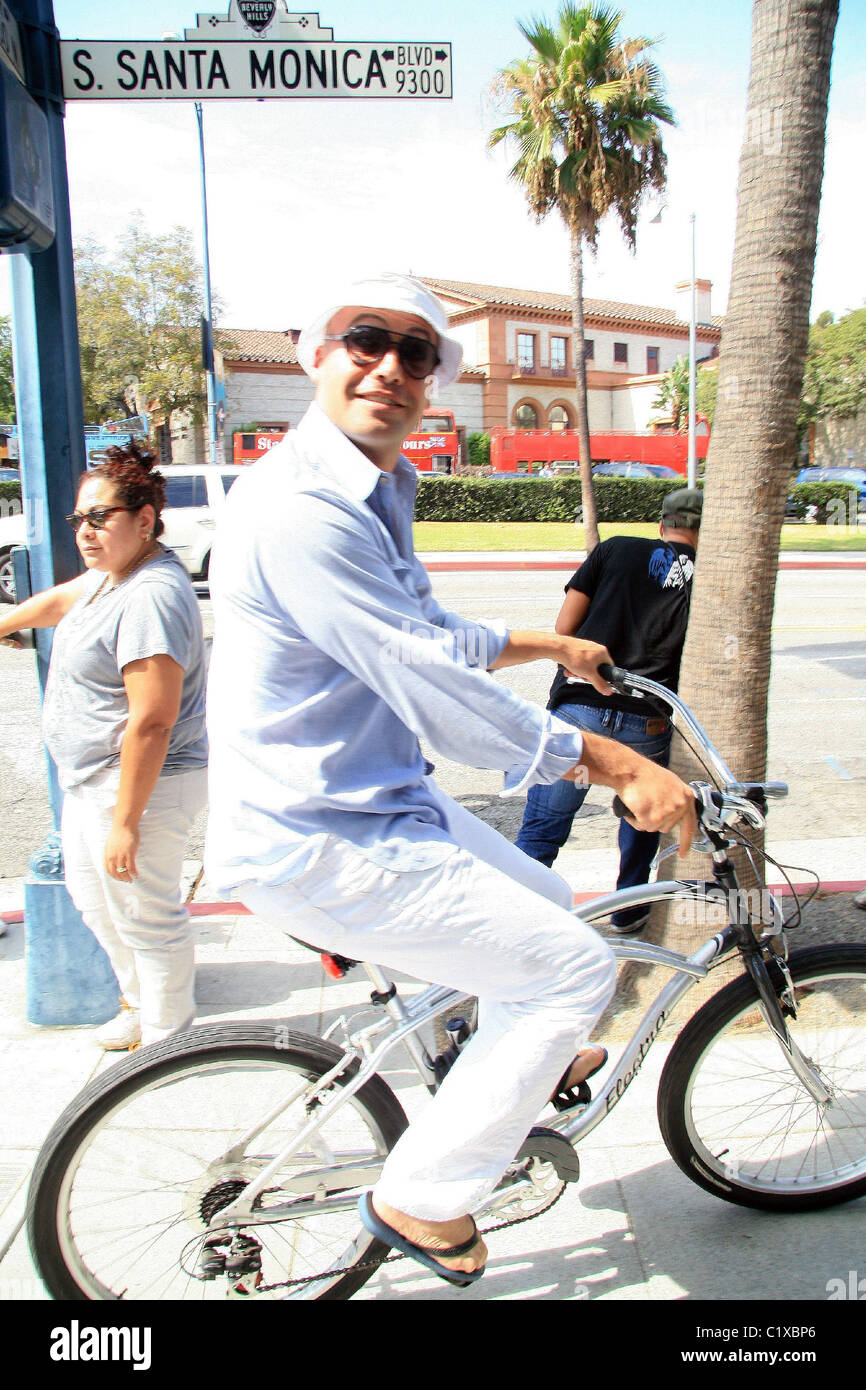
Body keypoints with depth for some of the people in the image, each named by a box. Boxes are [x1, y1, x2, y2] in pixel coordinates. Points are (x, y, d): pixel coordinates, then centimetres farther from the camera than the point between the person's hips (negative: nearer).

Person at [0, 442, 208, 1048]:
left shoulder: (152, 596, -27)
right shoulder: (113, 573, 5)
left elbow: (151, 723, -29)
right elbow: (57, 602, 26)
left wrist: (125, 822, -26)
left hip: (139, 785, -11)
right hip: (90, 779, 11)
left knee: (145, 916, 5)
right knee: (95, 898, 26)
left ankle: (166, 1037, 28)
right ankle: (141, 1003, 47)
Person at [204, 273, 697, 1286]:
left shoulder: (380, 492, 11)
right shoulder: (299, 506, -23)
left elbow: (435, 637, 24)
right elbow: (432, 689, -25)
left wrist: (552, 645, 30)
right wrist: (618, 766, -19)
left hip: (377, 798, 10)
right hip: (314, 845, -10)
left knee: (545, 903, 24)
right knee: (575, 967, -5)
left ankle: (520, 1066, 51)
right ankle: (423, 1197, 13)